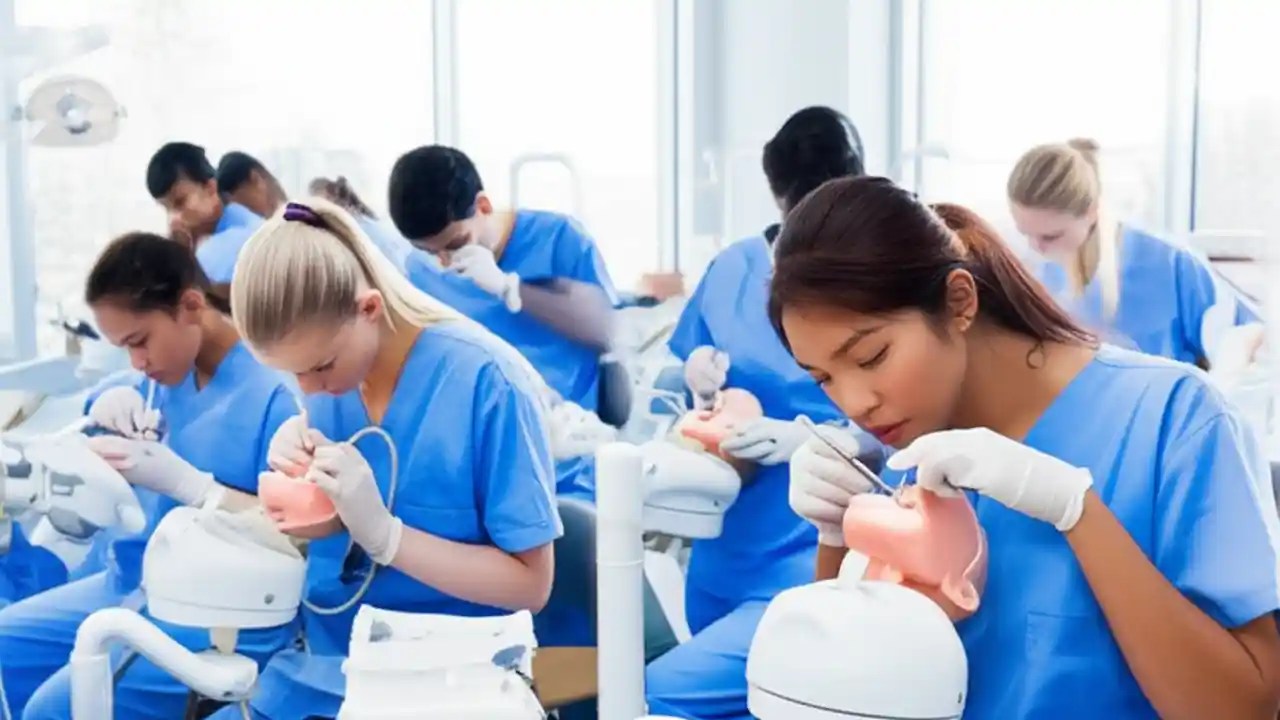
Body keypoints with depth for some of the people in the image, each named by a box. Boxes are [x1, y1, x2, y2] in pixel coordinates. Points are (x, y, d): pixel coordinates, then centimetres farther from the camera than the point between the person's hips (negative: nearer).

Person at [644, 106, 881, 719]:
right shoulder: (732, 270, 4)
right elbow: (679, 394, 14)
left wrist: (806, 439, -24)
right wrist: (697, 379, -8)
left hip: (821, 561, -6)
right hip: (725, 553, 6)